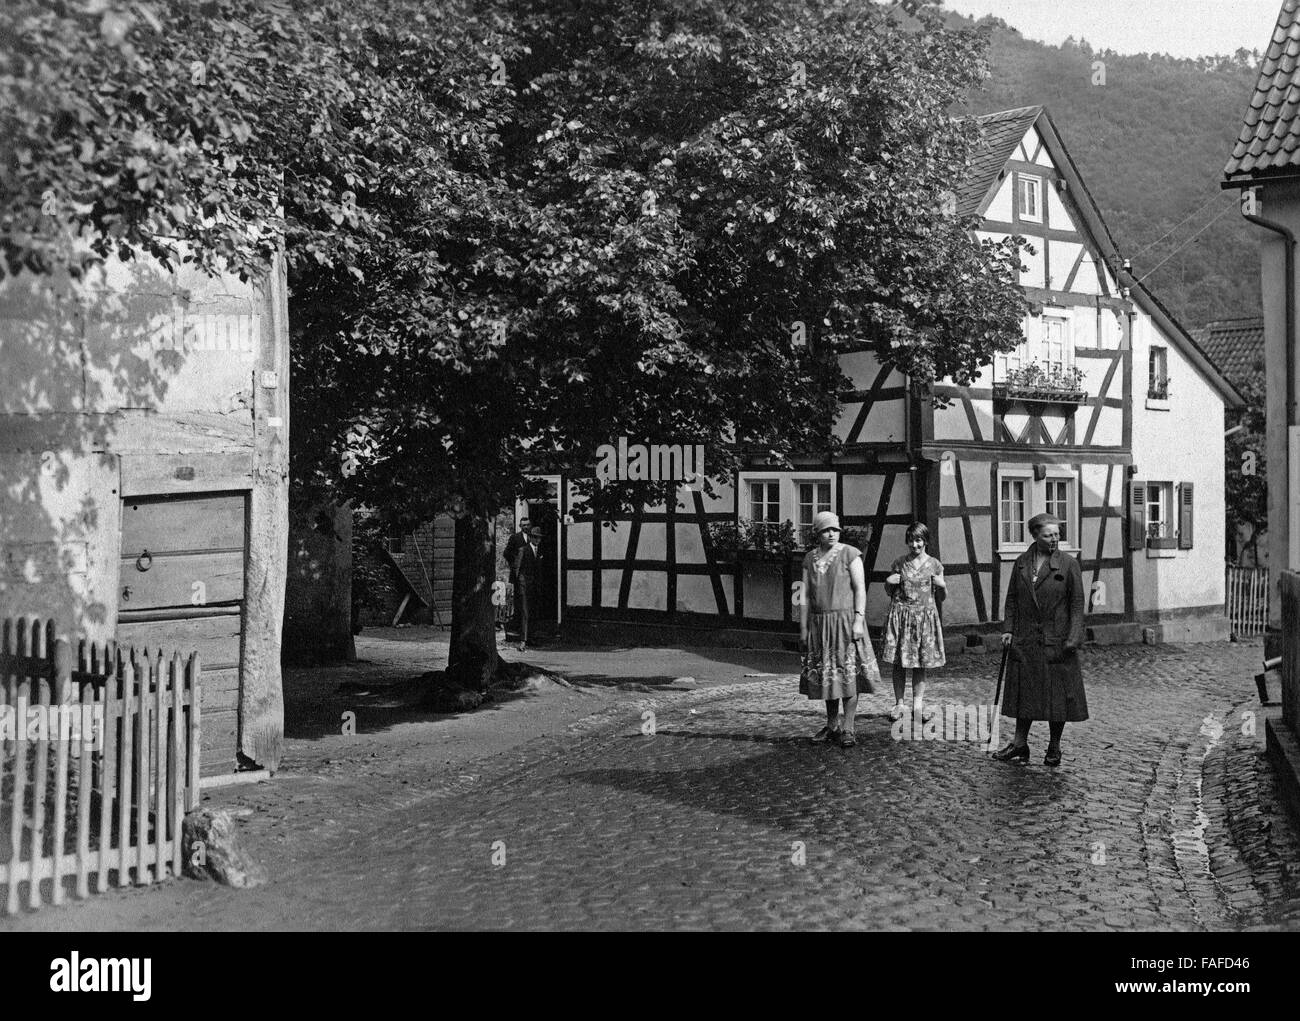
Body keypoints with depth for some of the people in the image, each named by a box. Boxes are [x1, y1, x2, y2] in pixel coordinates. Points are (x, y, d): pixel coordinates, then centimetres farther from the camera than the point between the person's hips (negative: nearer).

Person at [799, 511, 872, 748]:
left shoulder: (850, 554, -3)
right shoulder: (810, 559, 10)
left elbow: (860, 588, -7)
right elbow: (805, 596, 10)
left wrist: (858, 620, -15)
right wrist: (803, 628, 7)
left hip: (845, 620, -4)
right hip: (819, 623, 4)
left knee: (848, 674, -7)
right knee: (826, 673, 8)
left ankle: (848, 729, -4)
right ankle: (832, 727, 19)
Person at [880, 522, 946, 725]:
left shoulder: (934, 565, 4)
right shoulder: (898, 563, 5)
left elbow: (940, 597, 11)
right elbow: (889, 592, 14)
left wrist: (942, 586, -9)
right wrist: (889, 582, -6)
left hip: (925, 616, 0)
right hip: (901, 614, 0)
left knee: (920, 664, 3)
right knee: (899, 662, 0)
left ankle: (918, 705, 9)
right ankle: (899, 704, 8)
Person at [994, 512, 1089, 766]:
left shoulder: (1069, 564, -3)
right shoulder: (1021, 563, 6)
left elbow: (1077, 603, -5)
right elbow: (1012, 599, 11)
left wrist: (1074, 638, -12)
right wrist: (1008, 629, 2)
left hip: (1057, 641, -3)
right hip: (1025, 640, 3)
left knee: (1058, 694, 3)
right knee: (1024, 691, 8)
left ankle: (1054, 747, 15)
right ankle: (1019, 743, 17)